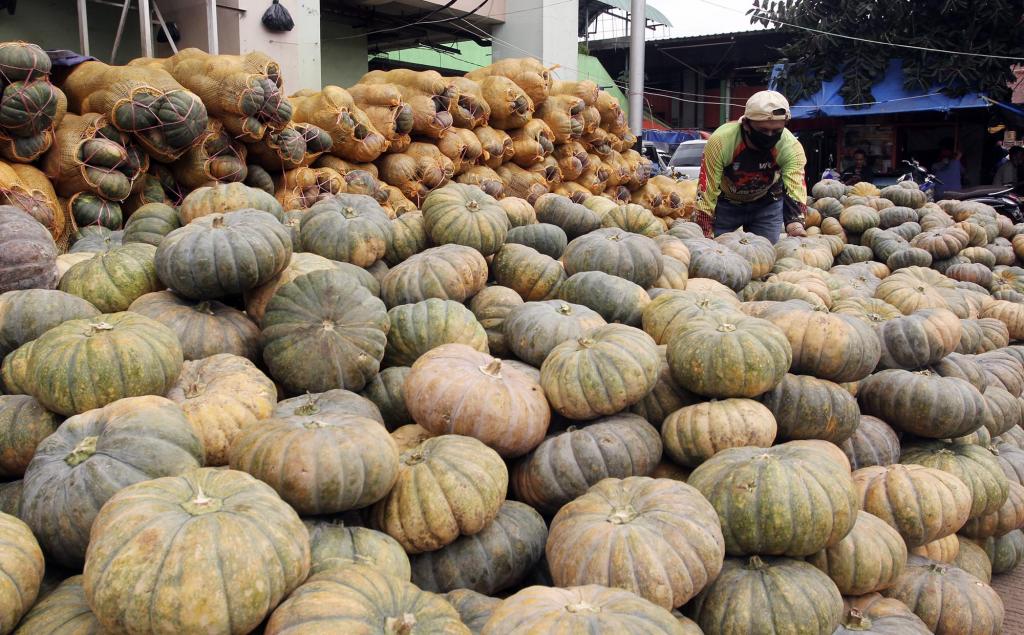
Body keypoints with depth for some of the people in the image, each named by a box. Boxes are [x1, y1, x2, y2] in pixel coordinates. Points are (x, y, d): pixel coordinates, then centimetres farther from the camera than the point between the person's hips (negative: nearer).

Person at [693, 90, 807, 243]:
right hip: (724, 202, -1)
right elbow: (705, 193, -29)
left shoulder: (791, 146, -27)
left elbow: (795, 188, -34)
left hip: (767, 204, 1)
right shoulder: (720, 141, -33)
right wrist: (706, 239, -30)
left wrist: (795, 222, -55)